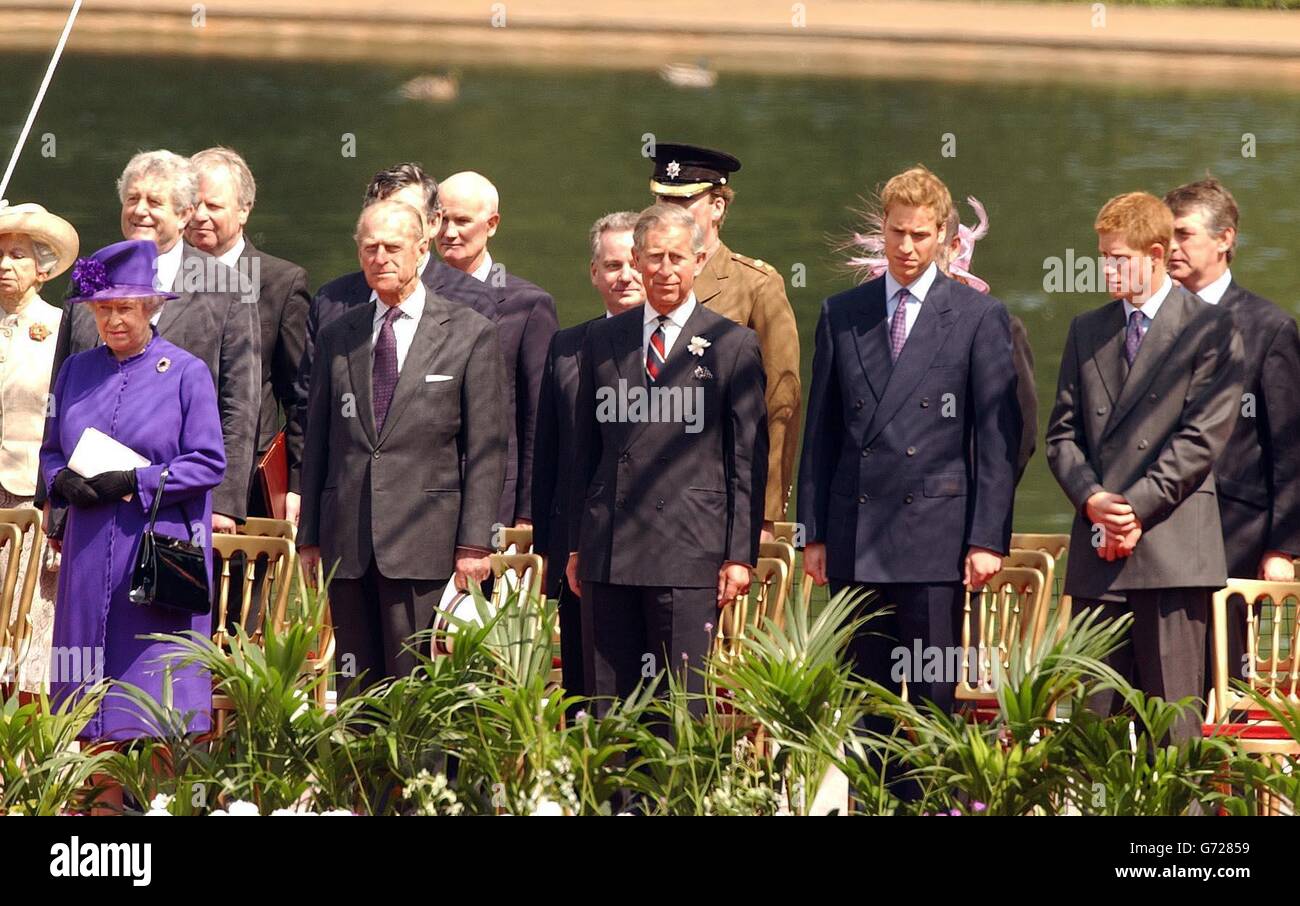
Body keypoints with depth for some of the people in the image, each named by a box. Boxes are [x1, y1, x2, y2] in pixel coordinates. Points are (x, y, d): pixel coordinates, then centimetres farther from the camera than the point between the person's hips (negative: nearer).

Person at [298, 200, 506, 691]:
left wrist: (474, 542, -6)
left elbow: (486, 449, 0)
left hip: (424, 541, -4)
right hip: (347, 542, 4)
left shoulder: (469, 333, 3)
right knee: (356, 692, 4)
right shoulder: (336, 337, 14)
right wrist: (309, 536, 10)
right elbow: (317, 443, 16)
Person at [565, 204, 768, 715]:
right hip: (611, 552, 4)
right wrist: (576, 545, 12)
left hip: (690, 551, -4)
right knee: (608, 701, 4)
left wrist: (741, 554, -4)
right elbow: (585, 448, 16)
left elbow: (749, 460, 1)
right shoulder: (602, 341, 13)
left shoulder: (734, 346, 3)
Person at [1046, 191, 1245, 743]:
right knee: (1095, 714, 2)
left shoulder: (1209, 330, 1)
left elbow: (1203, 437, -6)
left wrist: (1137, 507, -12)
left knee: (1173, 716, -5)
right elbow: (1063, 432, 14)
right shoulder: (1087, 331, 18)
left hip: (1172, 549, -5)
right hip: (1097, 552, 5)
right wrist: (1092, 500, -4)